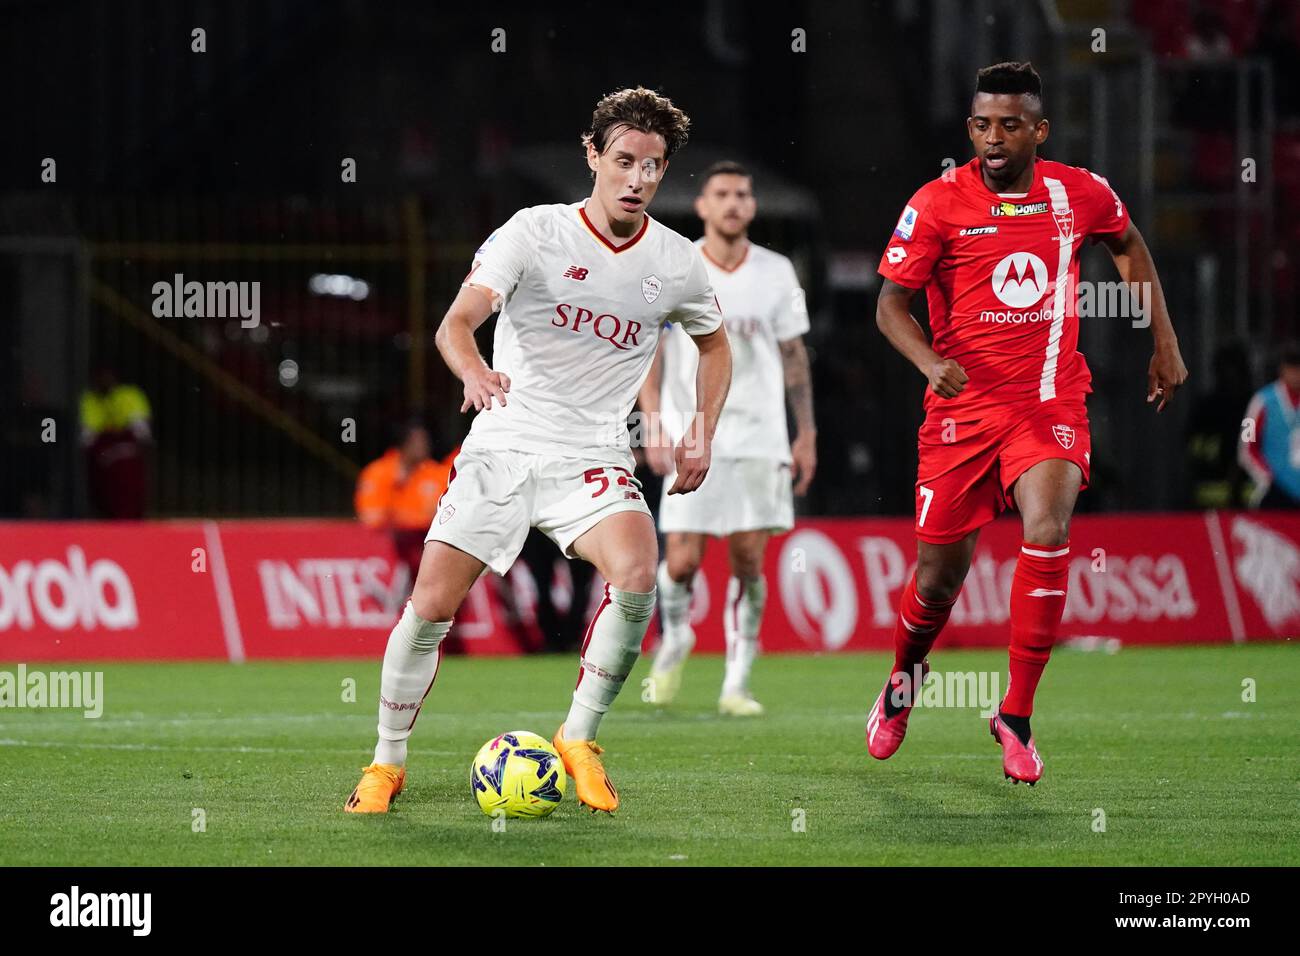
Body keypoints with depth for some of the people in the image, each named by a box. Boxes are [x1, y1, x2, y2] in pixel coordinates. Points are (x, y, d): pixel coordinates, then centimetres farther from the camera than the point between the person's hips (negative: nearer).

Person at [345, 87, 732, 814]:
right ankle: (388, 763, 15)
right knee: (431, 605, -7)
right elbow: (458, 322, -19)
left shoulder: (677, 263, 2)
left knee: (638, 571, -28)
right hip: (503, 447, -1)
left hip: (593, 460, 1)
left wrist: (704, 438, 11)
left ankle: (579, 740, -9)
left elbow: (715, 345, 23)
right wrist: (473, 370, -41)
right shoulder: (535, 232, -7)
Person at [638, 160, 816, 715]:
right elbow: (649, 354, 1)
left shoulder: (776, 273, 5)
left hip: (759, 439, 1)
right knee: (681, 563, -7)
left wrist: (807, 434, 7)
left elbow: (794, 356, 11)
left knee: (748, 561, -4)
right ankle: (675, 638, 25)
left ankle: (736, 684, 5)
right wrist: (654, 427, -9)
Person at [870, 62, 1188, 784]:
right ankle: (904, 677, 39)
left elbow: (1128, 246, 22)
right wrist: (930, 361, -24)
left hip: (1052, 402, 1)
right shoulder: (938, 204, -7)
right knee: (939, 575, 3)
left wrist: (1165, 342, 19)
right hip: (963, 406, -1)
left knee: (1047, 530, -26)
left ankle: (1016, 715, -14)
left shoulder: (1080, 194, 1)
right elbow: (890, 303, -5)